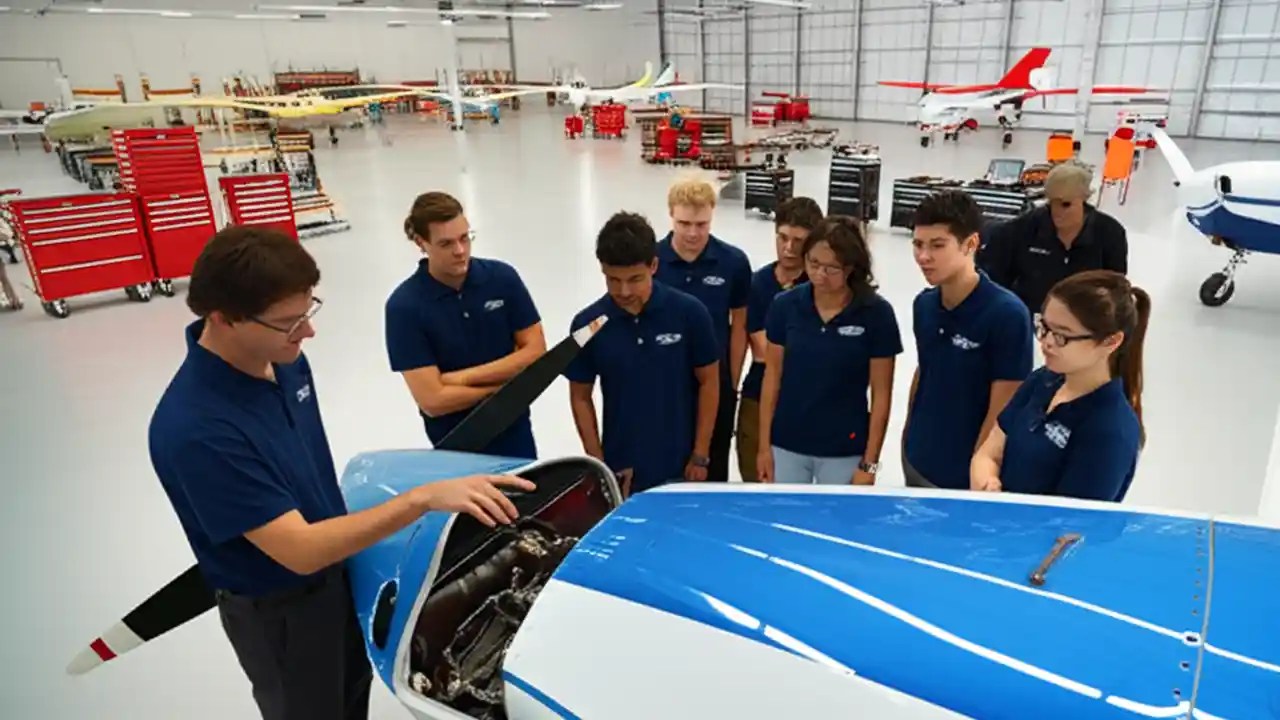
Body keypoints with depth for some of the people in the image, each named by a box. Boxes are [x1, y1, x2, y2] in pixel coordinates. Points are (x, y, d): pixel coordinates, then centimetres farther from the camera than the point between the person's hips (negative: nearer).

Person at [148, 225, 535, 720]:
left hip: (335, 573, 7)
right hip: (277, 611, -7)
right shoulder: (196, 430, -35)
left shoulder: (282, 356, -11)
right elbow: (300, 550, -35)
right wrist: (424, 498, -41)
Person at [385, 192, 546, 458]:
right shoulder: (404, 305, -18)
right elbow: (433, 400, -20)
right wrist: (505, 383, -12)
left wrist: (465, 377, -16)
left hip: (515, 434, 3)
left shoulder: (503, 277, -10)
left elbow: (536, 352, -8)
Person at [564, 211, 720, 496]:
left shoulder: (689, 313, -12)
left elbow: (708, 383, -2)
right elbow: (581, 397, 2)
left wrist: (700, 456, -3)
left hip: (678, 467, -1)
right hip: (621, 470, 1)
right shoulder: (587, 324, -8)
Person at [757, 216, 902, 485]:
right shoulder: (785, 306, -6)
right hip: (786, 445, 2)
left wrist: (869, 463, -7)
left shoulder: (876, 313, -11)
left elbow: (881, 394, -6)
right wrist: (764, 445, 1)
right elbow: (773, 376, 2)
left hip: (845, 451, -2)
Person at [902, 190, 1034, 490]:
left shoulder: (1008, 314, -21)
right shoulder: (924, 304, -3)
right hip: (916, 462, 6)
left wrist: (976, 476, -13)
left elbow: (1001, 413, -17)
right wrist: (908, 436, 12)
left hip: (963, 477, -5)